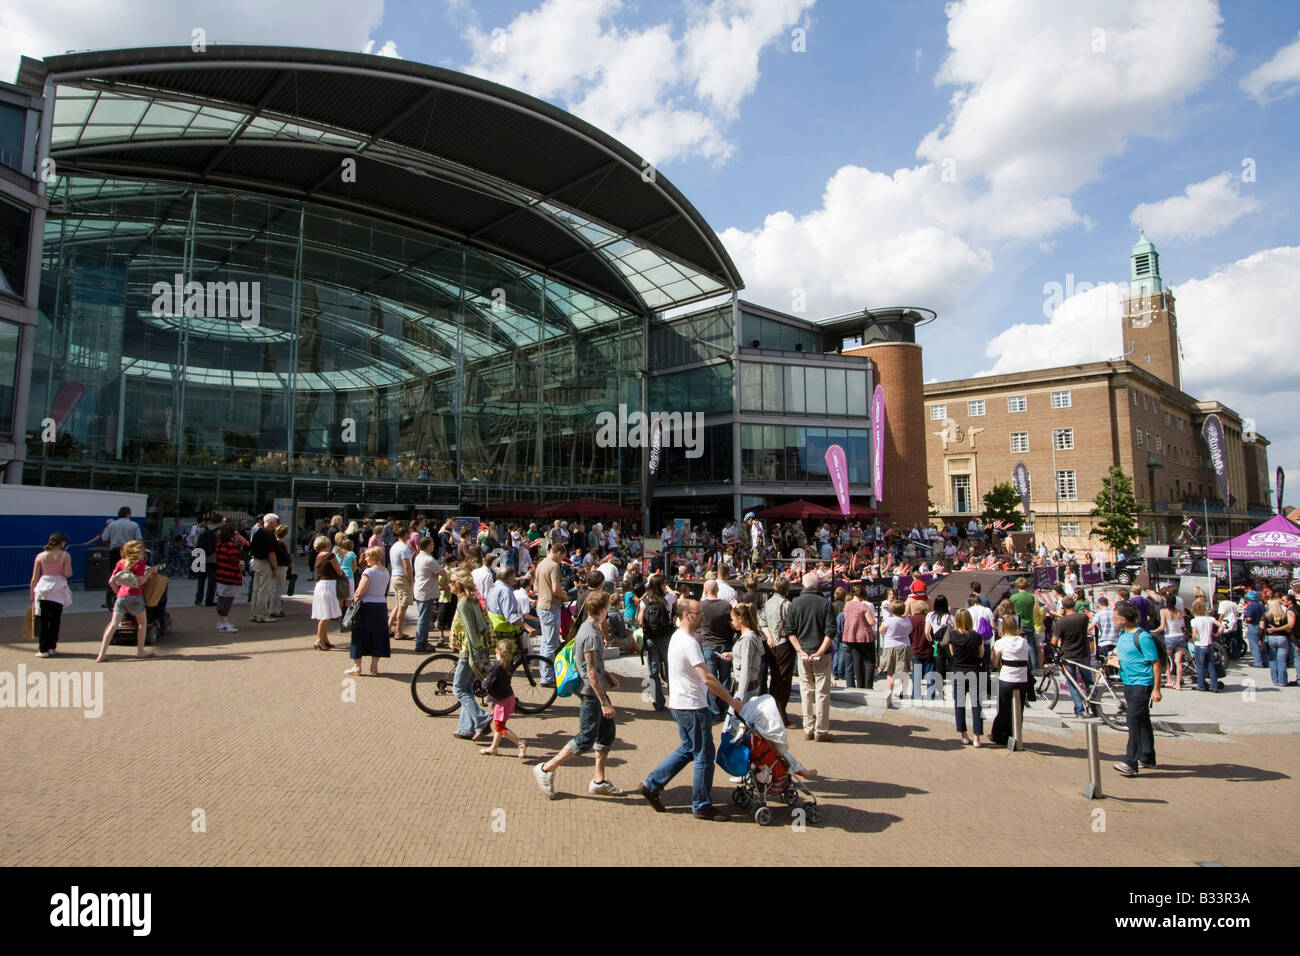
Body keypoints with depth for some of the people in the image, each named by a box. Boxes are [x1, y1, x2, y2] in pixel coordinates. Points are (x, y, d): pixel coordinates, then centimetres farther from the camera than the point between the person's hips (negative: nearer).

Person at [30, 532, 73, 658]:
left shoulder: (40, 556, 5)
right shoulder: (65, 555, -2)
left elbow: (34, 578, 4)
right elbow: (68, 574, -9)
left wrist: (32, 594, 10)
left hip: (42, 590, 1)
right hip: (58, 590, -1)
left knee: (42, 620, 5)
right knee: (54, 619, 9)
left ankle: (43, 649, 2)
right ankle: (51, 647, 12)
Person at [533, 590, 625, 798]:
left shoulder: (591, 628, 8)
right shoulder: (591, 635, -23)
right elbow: (591, 673, -24)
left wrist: (607, 675, 12)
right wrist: (605, 702, -21)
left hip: (596, 691, 10)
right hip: (591, 694, -10)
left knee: (607, 734, 15)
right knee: (586, 740, -2)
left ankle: (599, 780, 25)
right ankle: (546, 769, 9)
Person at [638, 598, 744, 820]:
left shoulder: (678, 637, 11)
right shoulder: (689, 642, -22)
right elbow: (707, 678, -26)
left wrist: (715, 693, 19)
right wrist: (731, 700, -18)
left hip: (679, 704, 10)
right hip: (692, 707, -10)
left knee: (688, 749, 21)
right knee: (703, 756, 3)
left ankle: (652, 785, 22)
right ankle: (702, 806, 16)